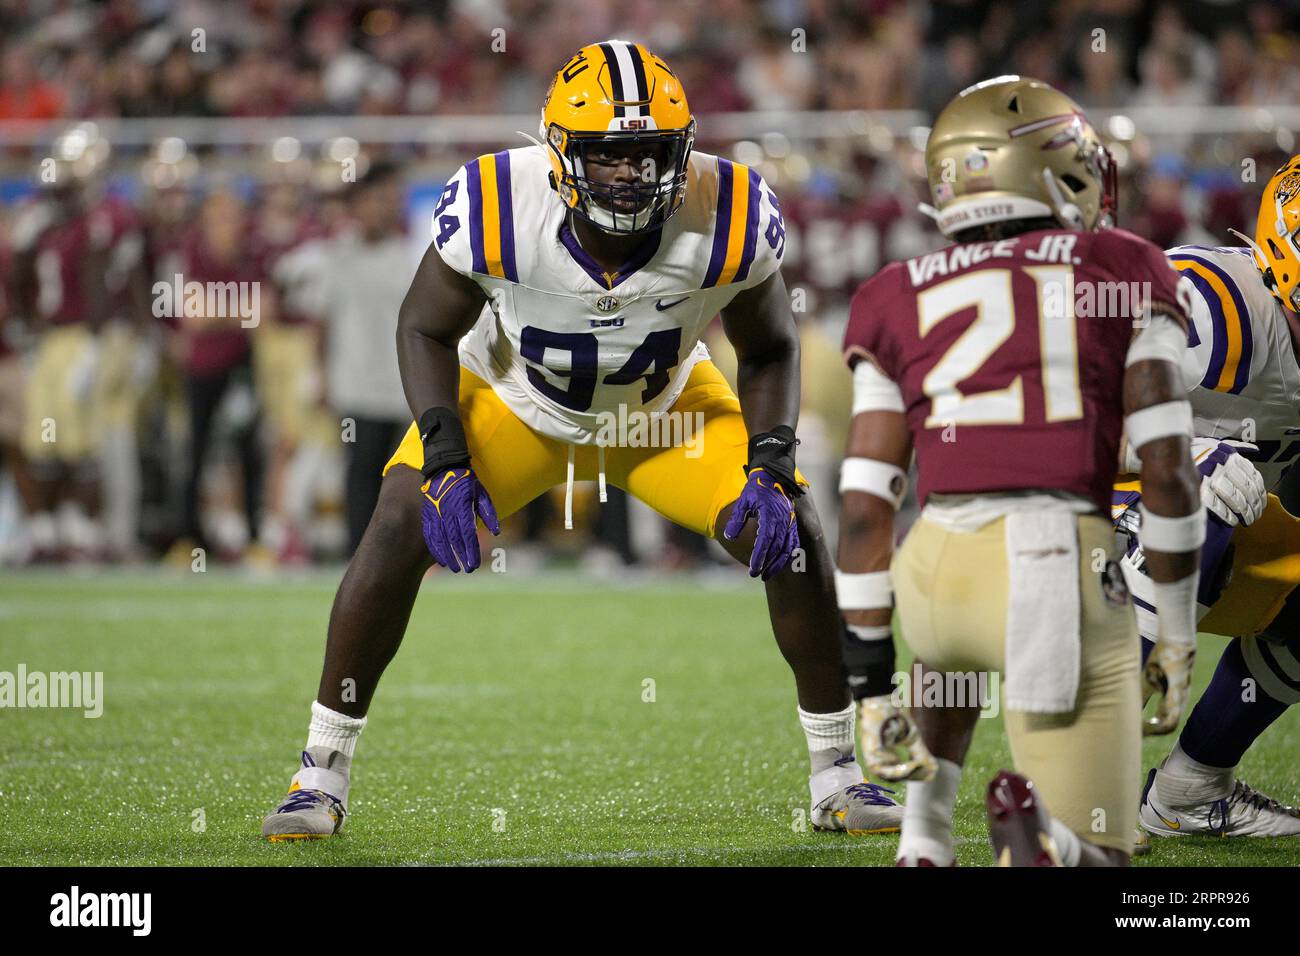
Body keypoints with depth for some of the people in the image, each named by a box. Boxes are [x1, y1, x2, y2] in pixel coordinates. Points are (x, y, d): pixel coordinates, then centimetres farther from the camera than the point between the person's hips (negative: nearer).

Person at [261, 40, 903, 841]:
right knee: (401, 529, -21)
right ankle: (323, 774, -6)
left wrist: (772, 467, -25)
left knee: (789, 533, -16)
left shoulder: (731, 218, -30)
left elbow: (770, 350, -10)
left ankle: (837, 777, 2)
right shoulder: (496, 207, -34)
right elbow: (427, 328, -15)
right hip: (512, 400, -1)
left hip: (667, 407, 1)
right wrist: (445, 462, -27)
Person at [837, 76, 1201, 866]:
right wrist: (1179, 631, 14)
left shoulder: (899, 301, 14)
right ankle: (1038, 826, -27)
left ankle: (923, 846, 19)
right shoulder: (1124, 274, 10)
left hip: (936, 574, 3)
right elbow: (1169, 471, 3)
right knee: (1092, 863, 9)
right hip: (1066, 586, -3)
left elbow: (866, 506, 8)